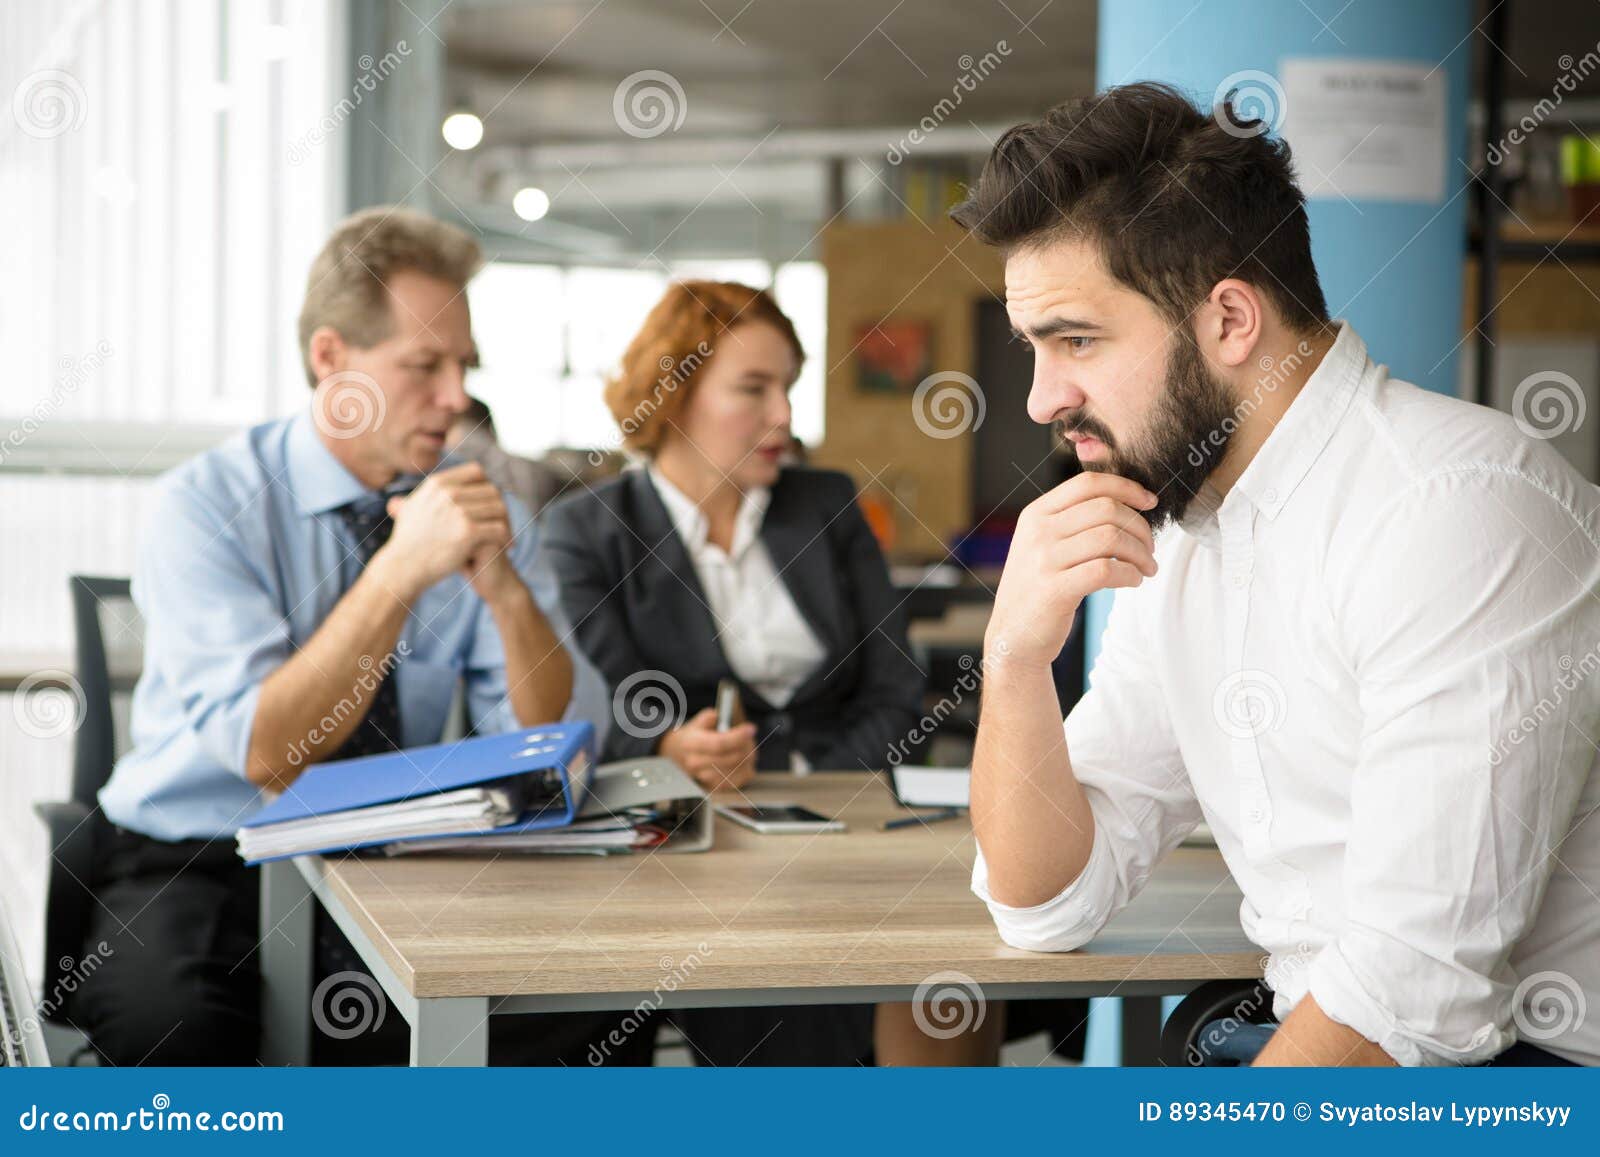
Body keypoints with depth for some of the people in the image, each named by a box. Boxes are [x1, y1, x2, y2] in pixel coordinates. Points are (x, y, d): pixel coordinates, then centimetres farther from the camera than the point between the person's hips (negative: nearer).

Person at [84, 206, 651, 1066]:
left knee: (594, 995, -20)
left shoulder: (481, 512, 2)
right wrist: (401, 570, -29)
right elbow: (265, 755, -22)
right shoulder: (204, 504, -10)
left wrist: (505, 588, -21)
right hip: (199, 860, -4)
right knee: (172, 1017, -36)